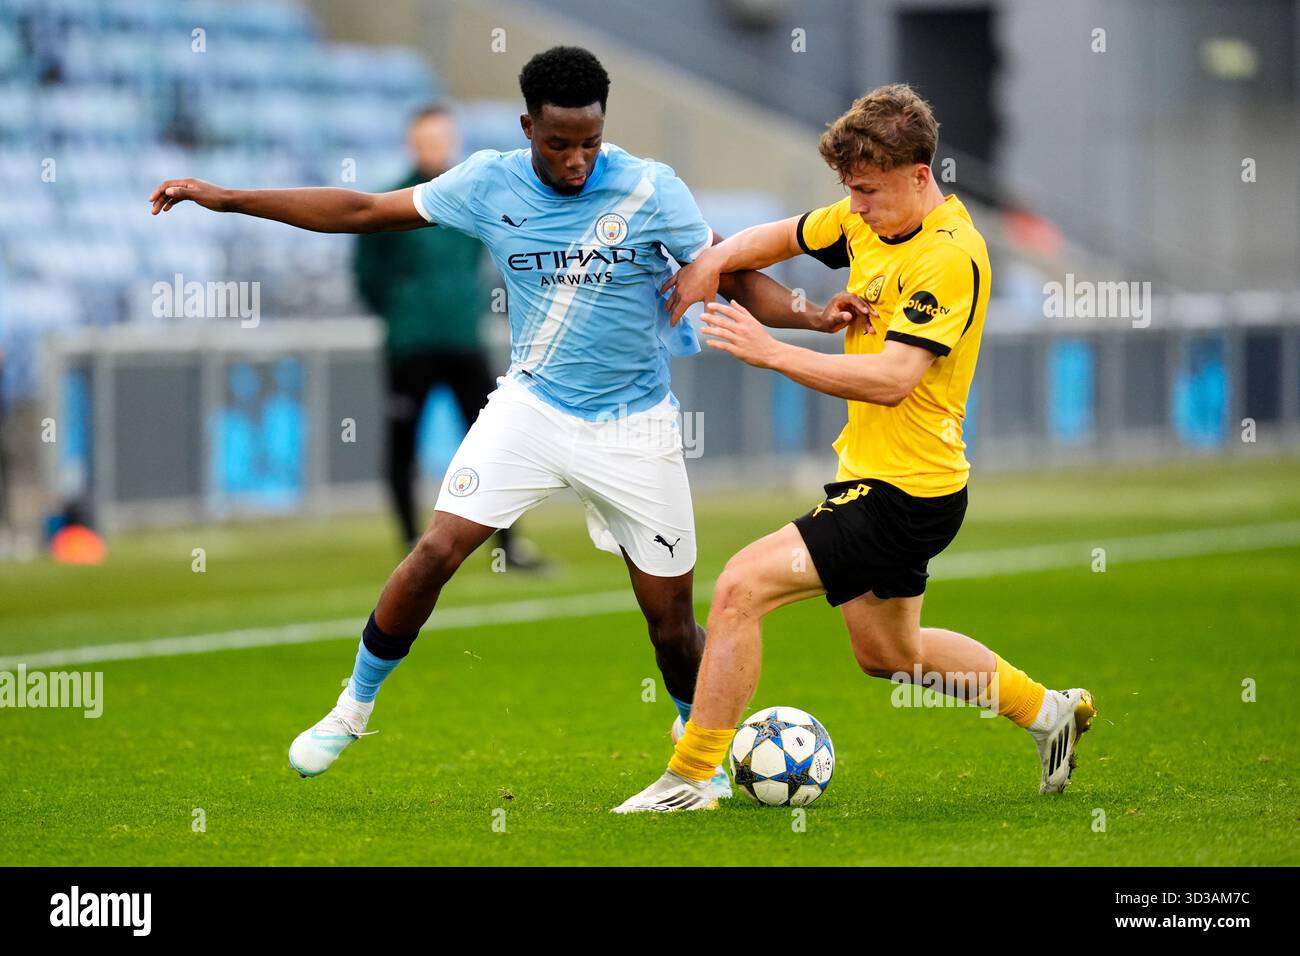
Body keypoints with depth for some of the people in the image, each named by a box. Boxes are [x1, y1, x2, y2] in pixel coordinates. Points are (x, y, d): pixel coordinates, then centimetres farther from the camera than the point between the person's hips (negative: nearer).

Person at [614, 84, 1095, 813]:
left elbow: (893, 378, -31)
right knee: (889, 653, 27)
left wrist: (772, 352, -33)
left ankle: (691, 780, -9)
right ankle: (1051, 712, 43)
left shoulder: (951, 255, -22)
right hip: (869, 476, 10)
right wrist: (712, 262, 1)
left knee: (742, 587, -18)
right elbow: (782, 238, 21)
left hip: (908, 493, -10)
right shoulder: (868, 218, 3)